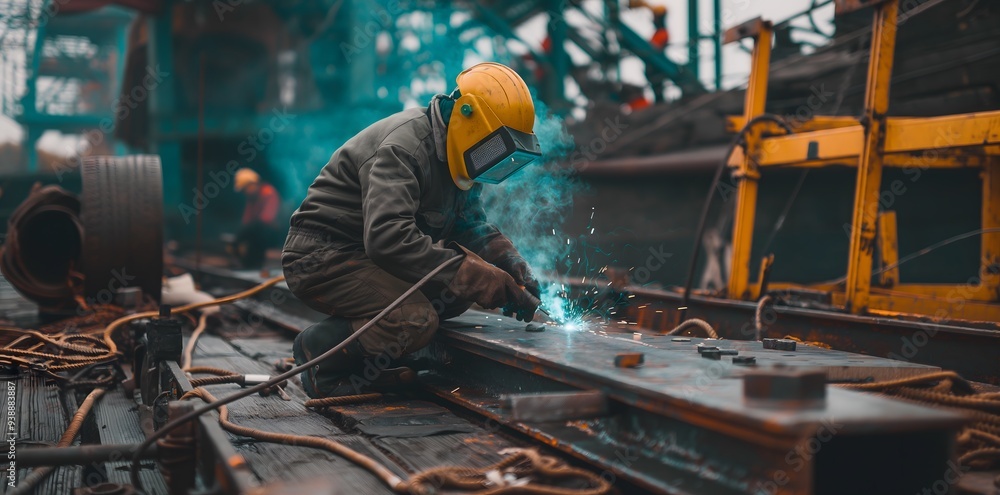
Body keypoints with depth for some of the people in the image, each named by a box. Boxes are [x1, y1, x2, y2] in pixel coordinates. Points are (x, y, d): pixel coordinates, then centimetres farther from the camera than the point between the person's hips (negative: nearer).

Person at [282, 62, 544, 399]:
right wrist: (472, 275, -33)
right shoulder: (402, 148, -23)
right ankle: (321, 350, -7)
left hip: (362, 255, 10)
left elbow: (472, 226, 15)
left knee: (461, 287, -5)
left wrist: (516, 270, -3)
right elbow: (388, 238, -34)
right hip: (321, 259, -10)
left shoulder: (453, 159, 7)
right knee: (416, 318, -29)